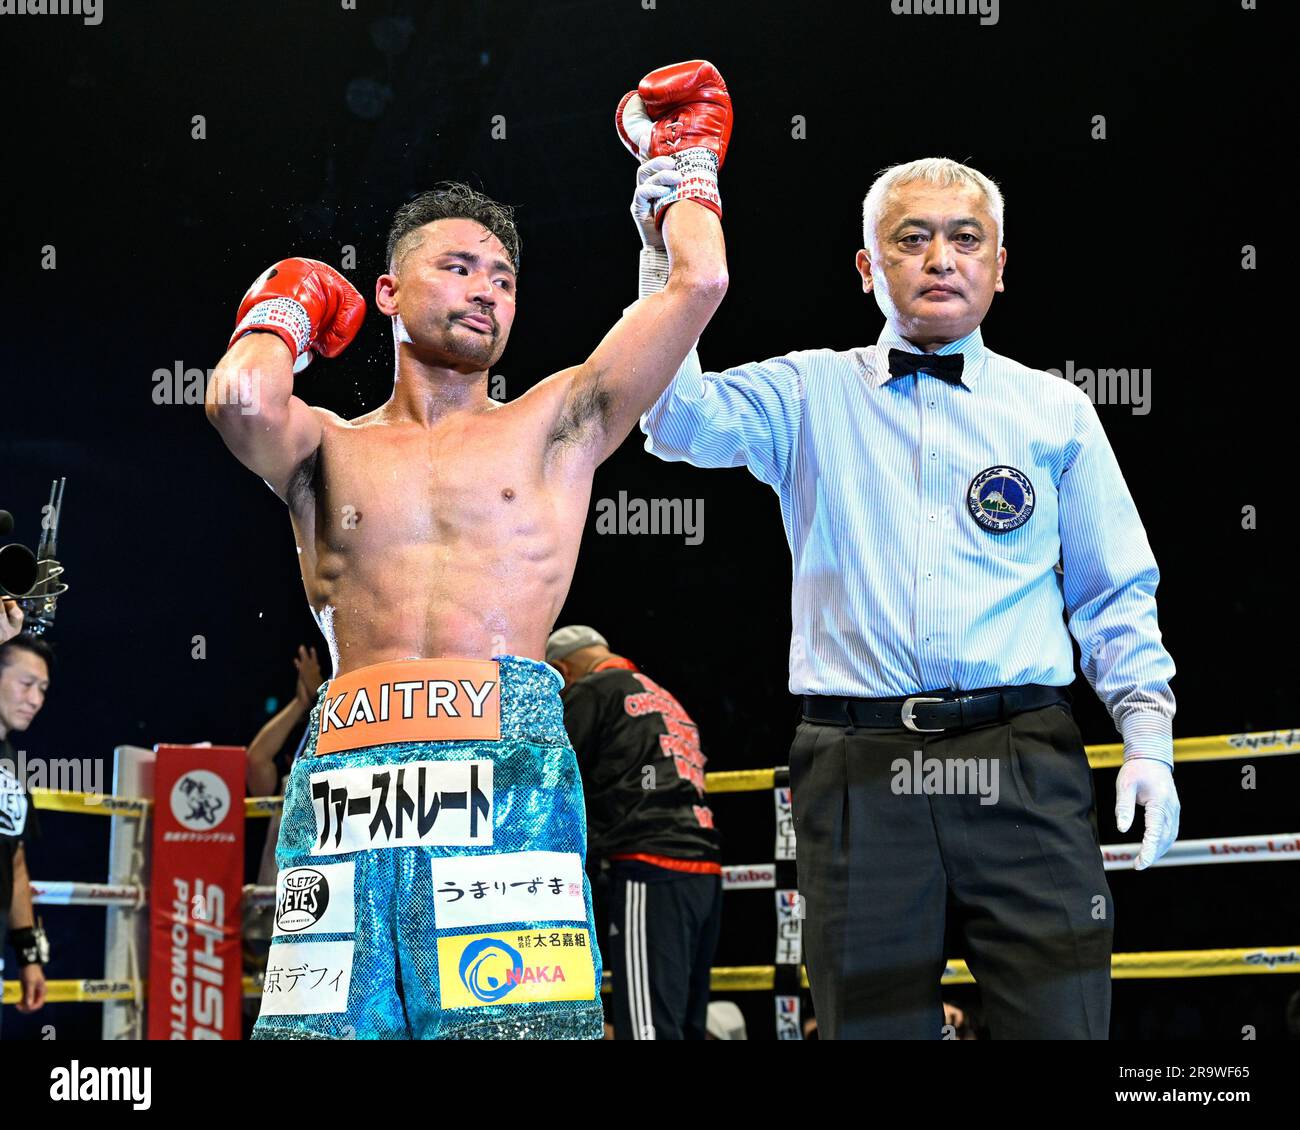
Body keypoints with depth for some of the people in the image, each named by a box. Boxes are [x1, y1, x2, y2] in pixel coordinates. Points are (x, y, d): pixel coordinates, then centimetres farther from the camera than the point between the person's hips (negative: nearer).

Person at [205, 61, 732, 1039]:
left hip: (506, 758, -1)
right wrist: (283, 316, 18)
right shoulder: (330, 449, 19)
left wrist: (682, 162, 26)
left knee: (518, 1019, -14)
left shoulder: (555, 424, 18)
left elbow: (700, 282, 8)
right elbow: (241, 400, -5)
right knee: (325, 1019, -9)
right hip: (347, 770, 1)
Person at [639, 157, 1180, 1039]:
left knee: (1061, 1019, -7)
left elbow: (1115, 593, 13)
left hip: (1023, 766, 0)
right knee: (873, 1022, 3)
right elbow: (680, 419, -4)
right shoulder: (812, 394, 14)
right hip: (860, 767, 0)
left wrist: (1148, 736, 1)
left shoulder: (1054, 411, 14)